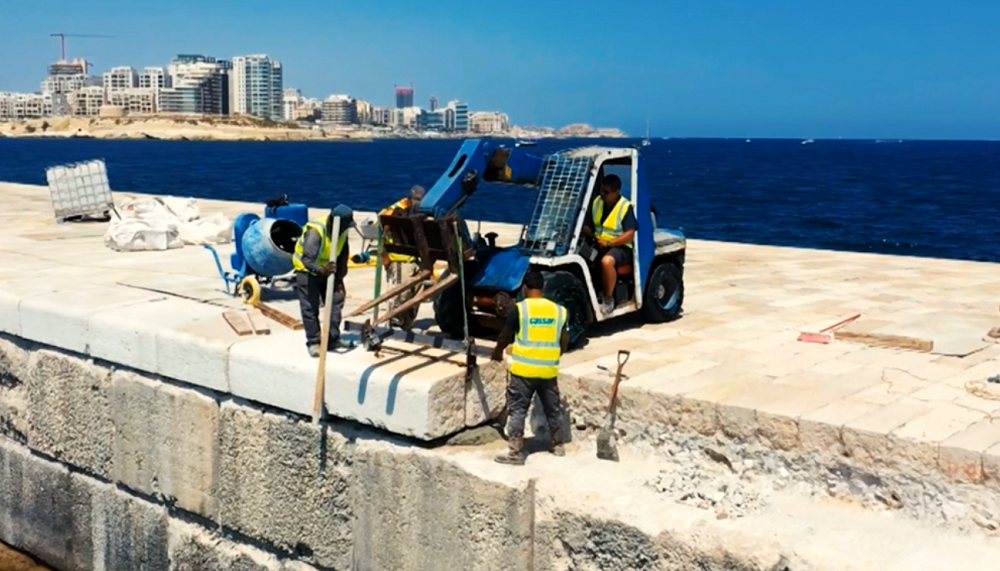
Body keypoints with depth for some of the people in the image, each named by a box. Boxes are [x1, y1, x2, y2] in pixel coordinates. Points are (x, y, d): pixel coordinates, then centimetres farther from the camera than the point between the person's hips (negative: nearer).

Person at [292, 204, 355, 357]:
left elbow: (343, 256, 1)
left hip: (328, 271, 7)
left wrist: (339, 279, -4)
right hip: (307, 271, -7)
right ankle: (313, 342, -1)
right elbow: (307, 259, -44)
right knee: (310, 307, -9)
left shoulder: (342, 233, -10)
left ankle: (333, 339, 11)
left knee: (336, 300, 2)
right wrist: (321, 270, -61)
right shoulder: (315, 232, -33)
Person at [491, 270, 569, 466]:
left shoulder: (519, 309, -9)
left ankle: (515, 452, 0)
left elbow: (505, 337, 1)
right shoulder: (558, 310, 3)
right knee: (552, 409, 18)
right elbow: (564, 342, 10)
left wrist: (497, 352, 21)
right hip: (549, 370, 4)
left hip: (524, 369, -4)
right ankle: (557, 445, 30)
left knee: (517, 411, 2)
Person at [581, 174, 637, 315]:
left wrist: (608, 243, -24)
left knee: (606, 261, -38)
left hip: (619, 246, -6)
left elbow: (629, 235, -16)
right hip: (598, 244, 6)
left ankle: (608, 298, -19)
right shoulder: (596, 202, 9)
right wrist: (591, 234, -10)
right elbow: (586, 225, 13)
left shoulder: (626, 207, -9)